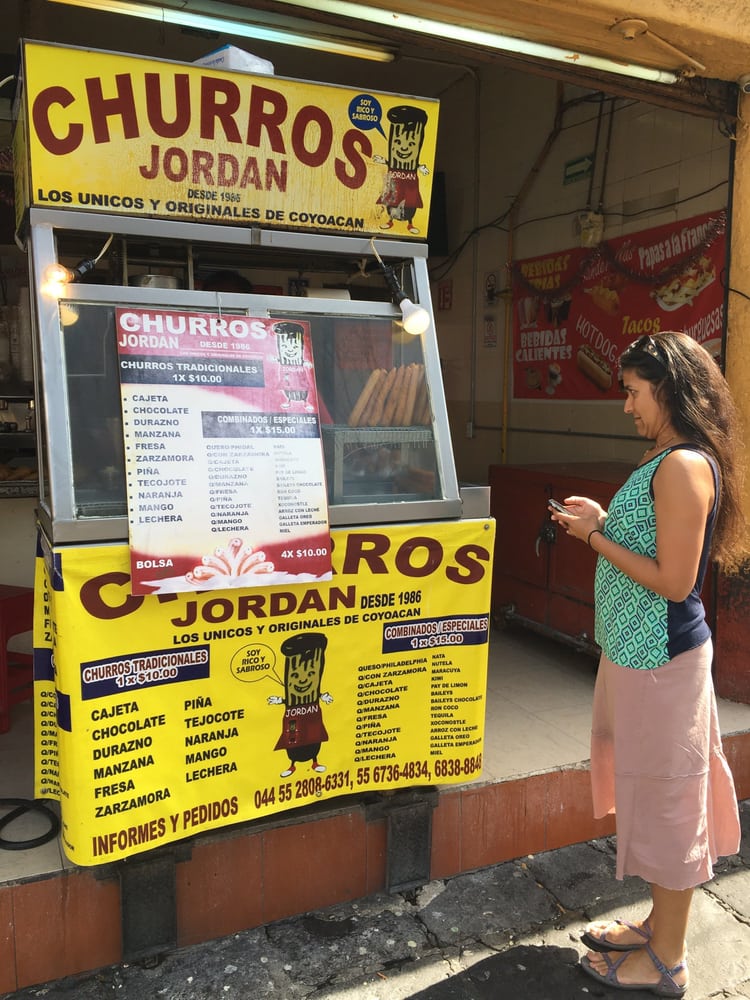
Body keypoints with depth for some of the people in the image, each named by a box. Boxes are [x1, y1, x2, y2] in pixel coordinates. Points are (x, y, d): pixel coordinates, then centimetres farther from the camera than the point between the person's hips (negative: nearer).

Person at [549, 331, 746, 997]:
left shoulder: (684, 466, -20)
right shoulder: (663, 460, 10)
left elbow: (674, 581, -23)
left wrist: (597, 535, -15)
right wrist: (600, 526, 5)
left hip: (661, 656, -10)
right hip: (638, 650, 10)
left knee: (667, 798, 5)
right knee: (655, 794, 20)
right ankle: (660, 924, 39)